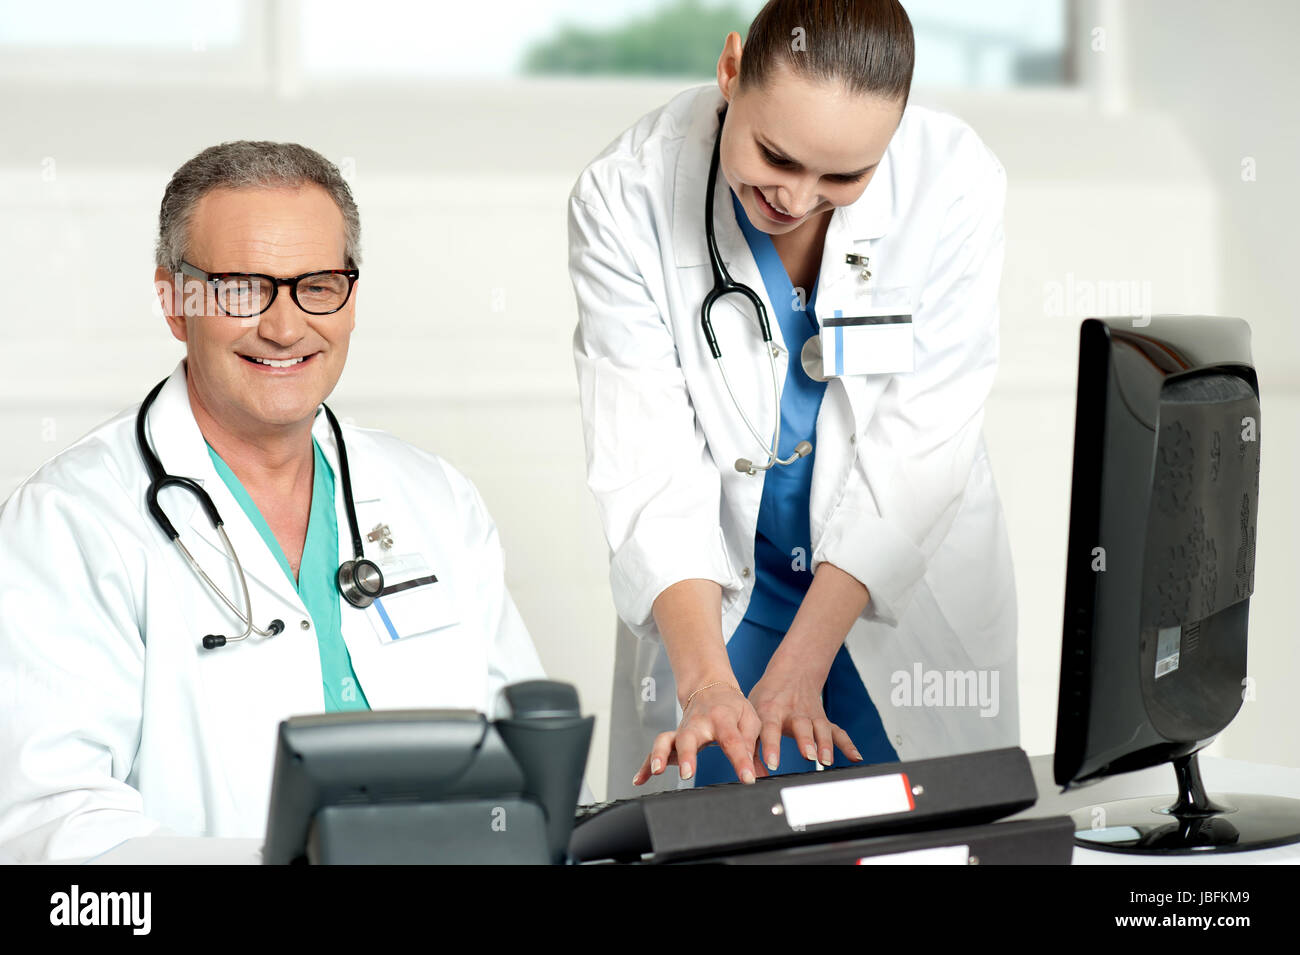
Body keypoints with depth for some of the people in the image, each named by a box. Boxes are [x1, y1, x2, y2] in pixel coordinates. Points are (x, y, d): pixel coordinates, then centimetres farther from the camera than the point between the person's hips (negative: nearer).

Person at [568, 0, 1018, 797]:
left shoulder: (955, 181, -20)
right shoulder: (626, 195, -20)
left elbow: (918, 453, -20)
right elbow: (649, 462, -22)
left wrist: (798, 671, -23)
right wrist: (707, 679, -34)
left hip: (910, 602, 1)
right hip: (718, 593, 0)